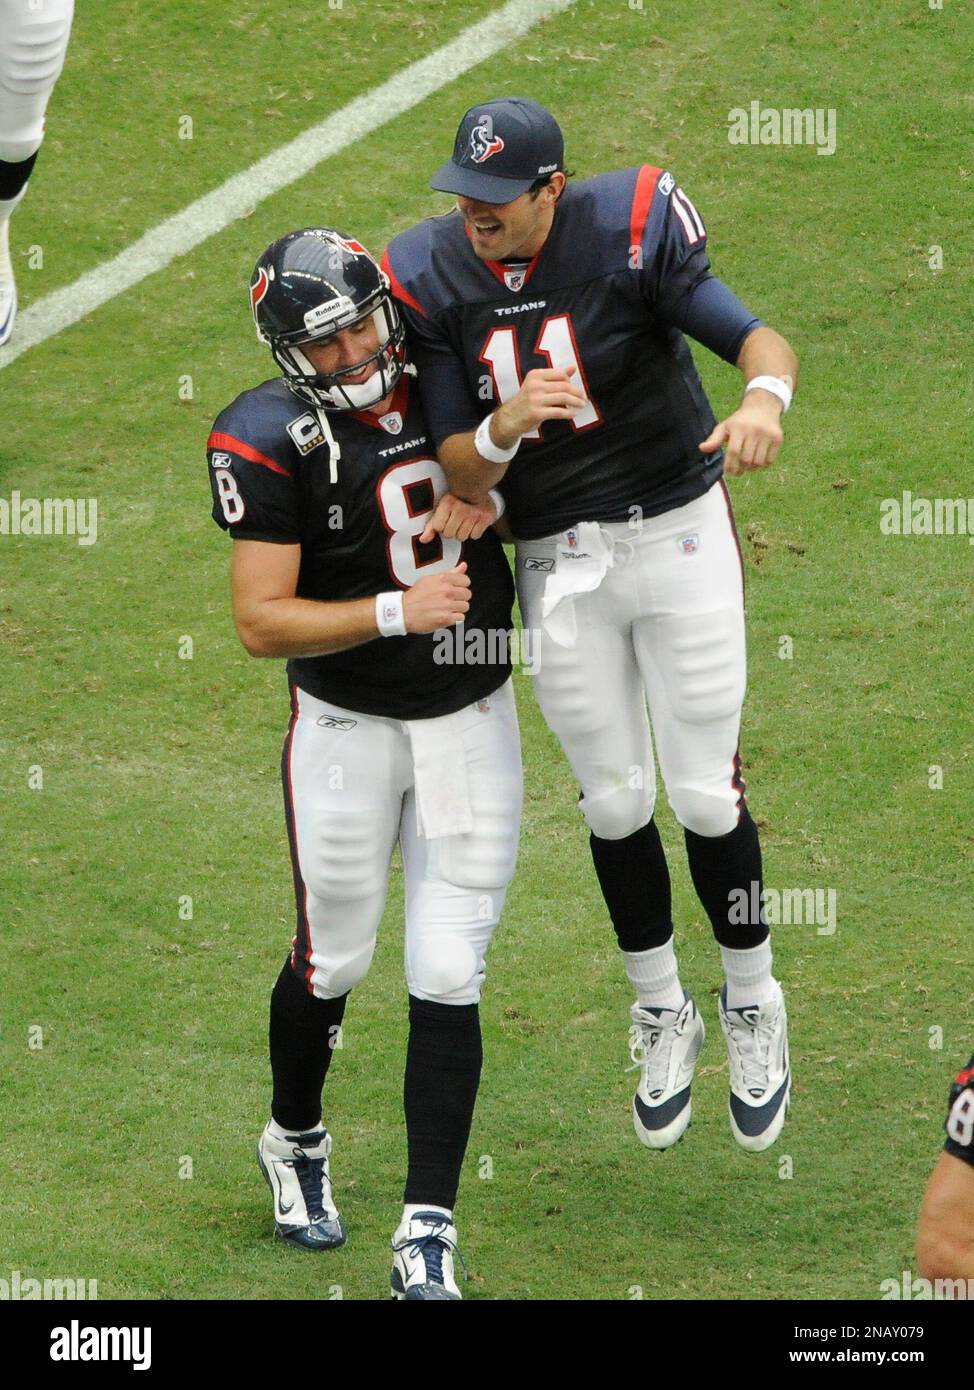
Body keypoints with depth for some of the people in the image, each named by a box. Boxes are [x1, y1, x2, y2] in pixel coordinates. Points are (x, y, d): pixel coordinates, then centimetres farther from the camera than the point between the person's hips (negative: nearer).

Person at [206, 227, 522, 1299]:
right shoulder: (272, 439, -16)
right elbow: (261, 624, -19)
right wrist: (396, 613, -27)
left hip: (472, 717, 2)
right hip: (346, 726, -2)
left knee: (447, 978, -2)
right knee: (333, 962, 11)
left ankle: (427, 1231, 1)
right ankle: (294, 1143, 41)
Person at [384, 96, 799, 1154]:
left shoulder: (631, 229, -18)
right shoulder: (432, 276, -10)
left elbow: (755, 336, -21)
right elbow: (461, 470, -9)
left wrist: (764, 398, -45)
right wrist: (505, 427, -32)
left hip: (676, 532, -2)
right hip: (555, 561, 2)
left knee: (703, 793, 3)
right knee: (614, 799, 11)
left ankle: (753, 1008, 25)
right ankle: (662, 1016, 32)